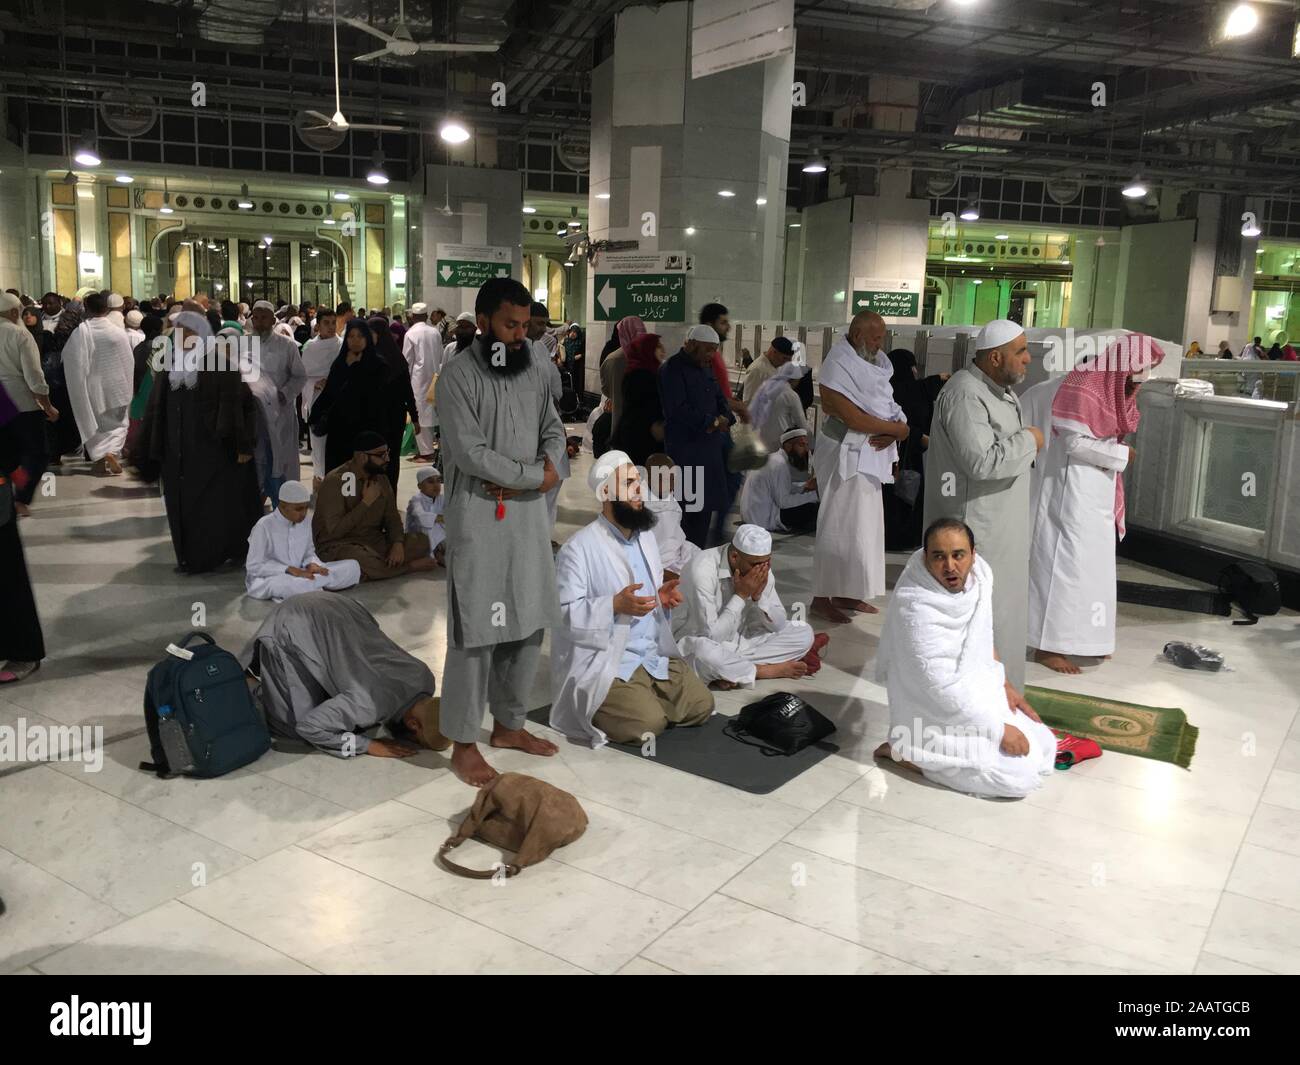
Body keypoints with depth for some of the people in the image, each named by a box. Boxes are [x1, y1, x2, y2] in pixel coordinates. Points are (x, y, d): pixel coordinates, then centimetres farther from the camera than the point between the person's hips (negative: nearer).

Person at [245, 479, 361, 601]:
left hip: (299, 576, 6)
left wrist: (312, 564, -11)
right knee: (275, 584, -45)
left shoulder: (304, 522, 4)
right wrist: (290, 570, -23)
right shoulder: (264, 526, -14)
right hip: (268, 580, -6)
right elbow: (254, 566, -16)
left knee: (352, 566, -8)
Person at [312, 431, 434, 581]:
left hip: (374, 541, 6)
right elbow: (334, 531, -22)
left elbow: (392, 517, 10)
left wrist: (398, 543, -11)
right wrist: (366, 502, -19)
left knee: (421, 541, -11)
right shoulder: (335, 481, -15)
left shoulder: (380, 478, 7)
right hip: (339, 545, -6)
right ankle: (409, 567, -14)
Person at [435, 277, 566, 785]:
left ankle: (509, 723, 29)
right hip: (479, 518, -7)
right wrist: (536, 476, -13)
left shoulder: (530, 369, 9)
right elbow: (471, 455, -20)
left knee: (529, 623, 13)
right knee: (475, 632, -1)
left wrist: (548, 464, -7)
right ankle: (463, 743, 12)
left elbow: (553, 428, 15)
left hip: (529, 514, 7)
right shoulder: (458, 375, -13)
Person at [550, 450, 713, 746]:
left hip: (653, 655, 8)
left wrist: (663, 596, 0)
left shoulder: (645, 538, 13)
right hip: (603, 662, -7)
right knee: (649, 723, -24)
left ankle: (639, 699, 14)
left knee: (701, 705, -4)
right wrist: (615, 605, -28)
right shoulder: (579, 547, -14)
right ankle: (597, 708, 5)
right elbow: (562, 614, -19)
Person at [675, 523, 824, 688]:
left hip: (741, 639, 6)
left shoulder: (761, 568, -9)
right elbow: (711, 637, -30)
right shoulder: (703, 570, -28)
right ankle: (775, 670, -16)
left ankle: (728, 671, -17)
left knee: (804, 633, -7)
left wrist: (758, 595, -22)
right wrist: (741, 595, -29)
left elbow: (779, 625, -4)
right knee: (704, 652, -42)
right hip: (697, 642, -6)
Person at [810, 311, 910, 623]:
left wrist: (892, 433, -11)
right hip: (847, 458, -9)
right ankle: (822, 598, 4)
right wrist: (896, 429, -15)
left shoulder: (872, 364, 10)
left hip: (869, 457, 9)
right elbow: (852, 417, -23)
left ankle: (846, 593, 21)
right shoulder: (839, 367, -16)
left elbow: (888, 408, 10)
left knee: (863, 525, 12)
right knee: (839, 527, -4)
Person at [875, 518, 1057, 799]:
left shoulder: (980, 573, -7)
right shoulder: (915, 608, -30)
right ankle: (905, 750, -2)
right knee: (1020, 774, -14)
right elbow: (943, 688, -27)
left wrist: (1004, 684, 6)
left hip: (978, 692, 8)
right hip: (938, 715, -8)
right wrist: (1000, 730, -21)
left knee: (1044, 747, 9)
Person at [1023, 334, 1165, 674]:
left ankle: (1082, 636, 24)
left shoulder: (1111, 388, 9)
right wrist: (1121, 454, -11)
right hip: (1073, 495, -10)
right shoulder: (1084, 387, -19)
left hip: (1097, 495, 10)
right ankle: (1047, 645, -1)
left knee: (1093, 563, 14)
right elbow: (1074, 442, -21)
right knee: (1064, 562, -7)